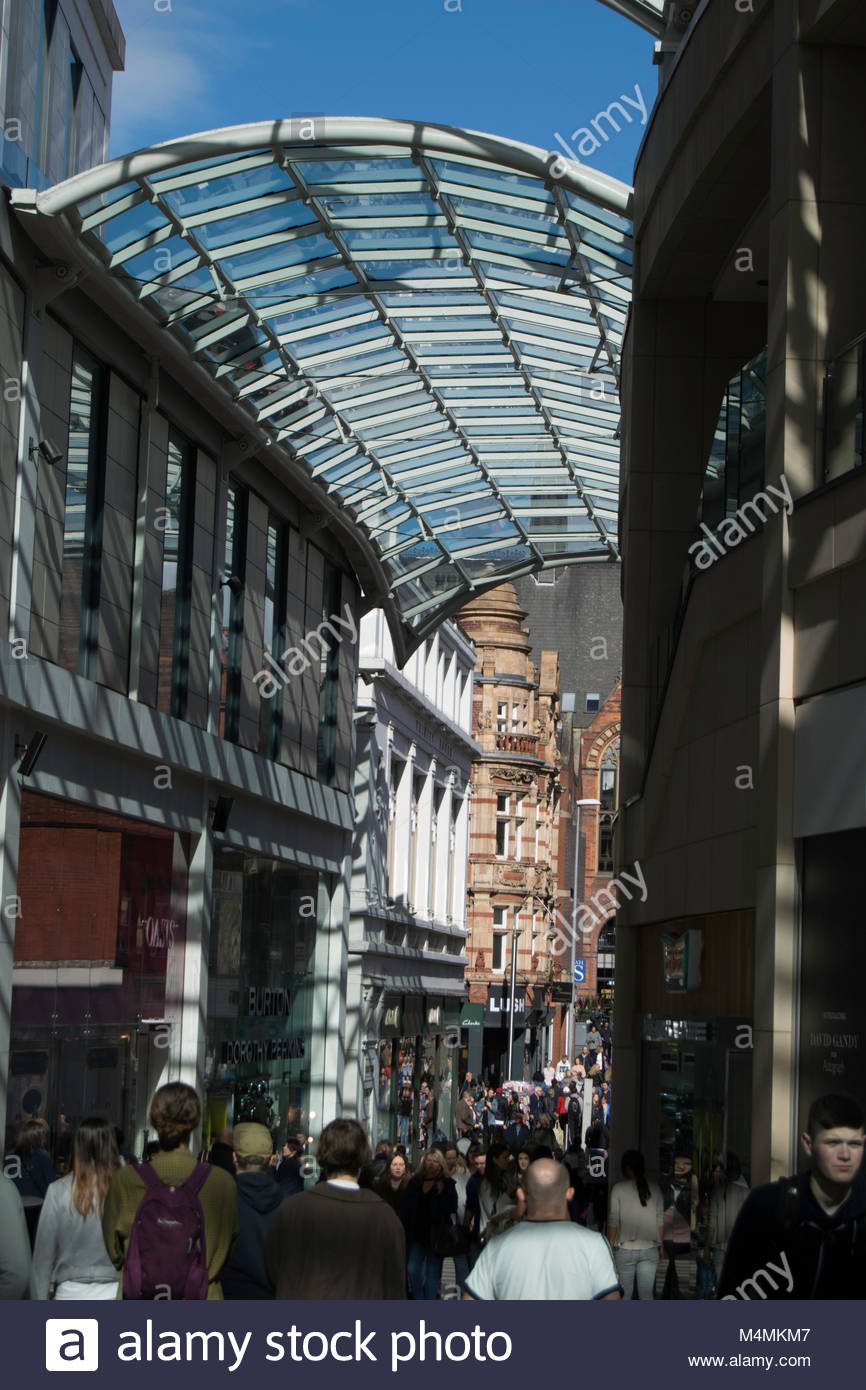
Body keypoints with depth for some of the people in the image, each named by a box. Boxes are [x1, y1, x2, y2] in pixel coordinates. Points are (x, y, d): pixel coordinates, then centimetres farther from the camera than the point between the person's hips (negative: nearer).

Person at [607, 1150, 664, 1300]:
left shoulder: (618, 1188, -6)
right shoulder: (655, 1188, 3)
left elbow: (613, 1222, -5)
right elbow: (660, 1221, 6)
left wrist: (610, 1248, 3)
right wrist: (660, 1246, 16)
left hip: (625, 1250, -3)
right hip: (650, 1249, 3)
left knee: (624, 1295, 5)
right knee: (647, 1295, 6)